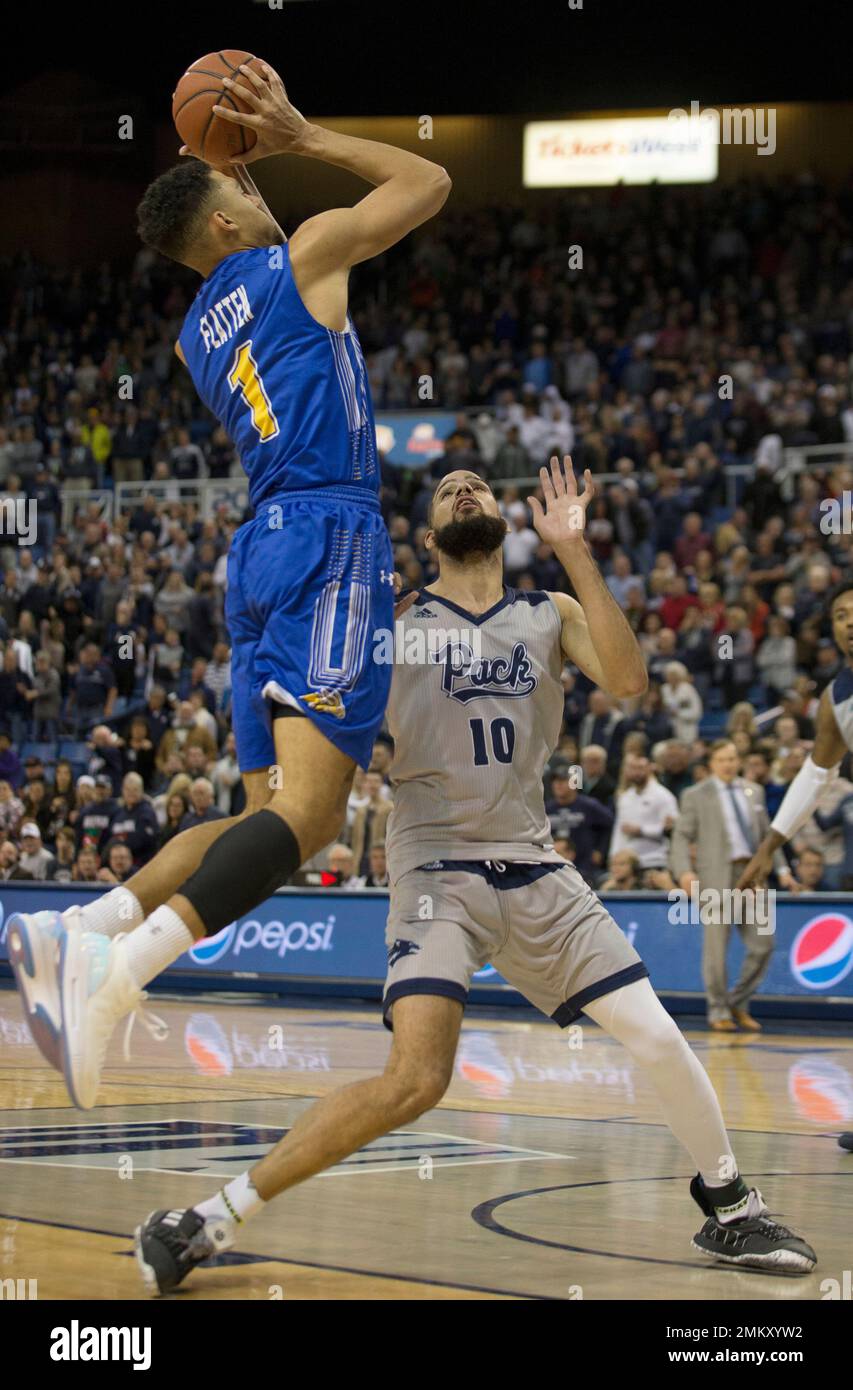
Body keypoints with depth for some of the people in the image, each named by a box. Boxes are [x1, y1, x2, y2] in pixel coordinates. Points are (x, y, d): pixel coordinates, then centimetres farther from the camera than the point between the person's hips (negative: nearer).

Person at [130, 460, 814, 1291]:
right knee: (416, 1079, -23)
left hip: (534, 870, 4)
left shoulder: (551, 616, 10)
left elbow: (626, 680, -9)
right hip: (439, 870, -4)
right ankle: (204, 1225, -16)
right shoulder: (393, 622, 4)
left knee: (657, 1040, -1)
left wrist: (573, 552, -14)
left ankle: (730, 1211, 24)